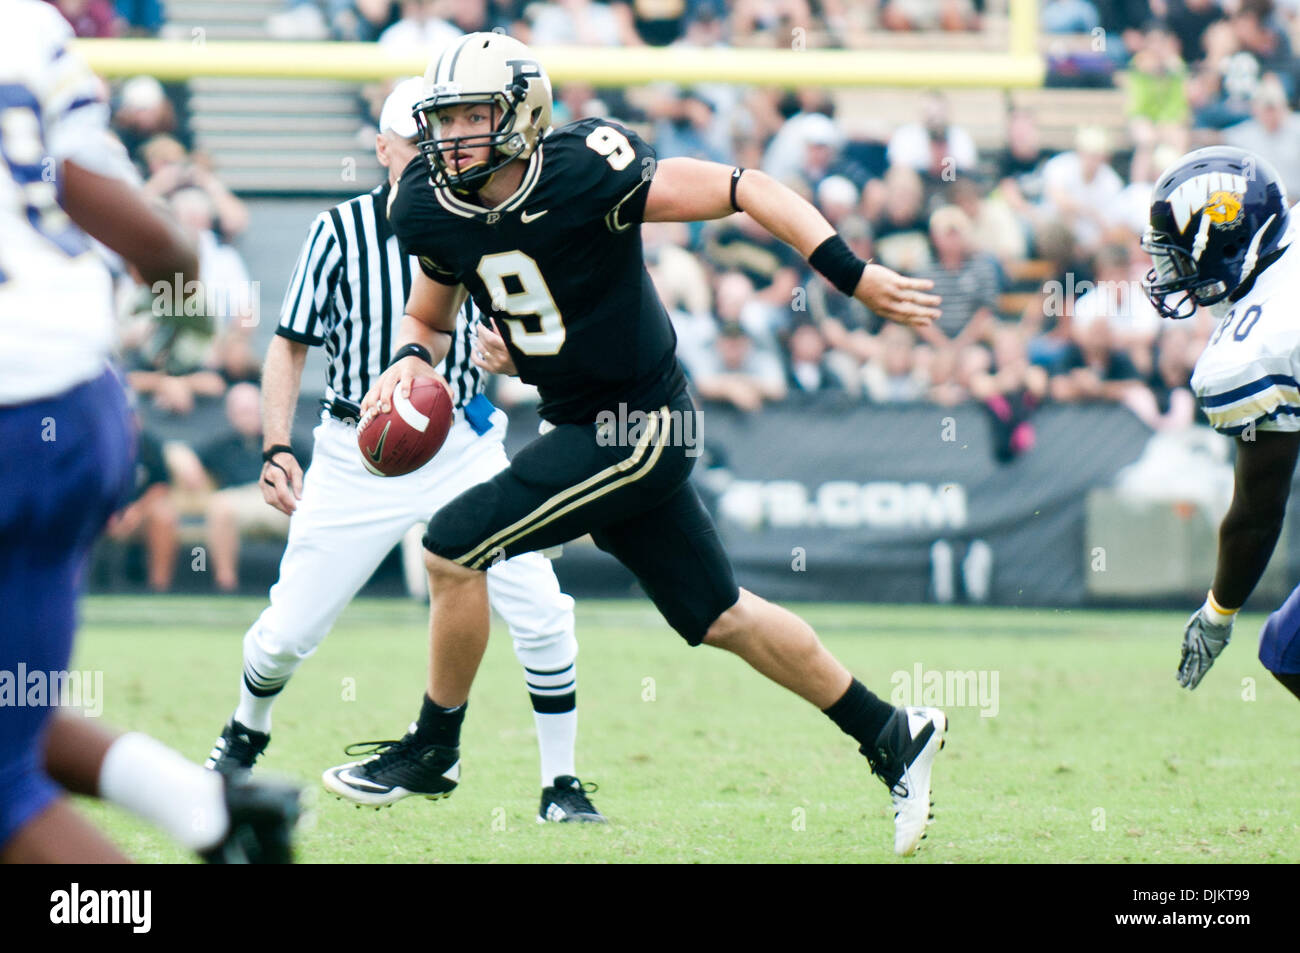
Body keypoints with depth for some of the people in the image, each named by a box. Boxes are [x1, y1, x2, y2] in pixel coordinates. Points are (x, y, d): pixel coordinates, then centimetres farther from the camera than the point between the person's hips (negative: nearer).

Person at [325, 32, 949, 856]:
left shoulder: (583, 173, -22)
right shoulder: (434, 209, -1)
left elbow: (747, 191, -18)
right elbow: (428, 317, 17)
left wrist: (855, 277, -24)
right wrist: (410, 360, -7)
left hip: (639, 427, -7)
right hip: (582, 424, 7)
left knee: (455, 548, -12)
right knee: (722, 618, 13)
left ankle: (435, 747, 7)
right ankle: (892, 734, 26)